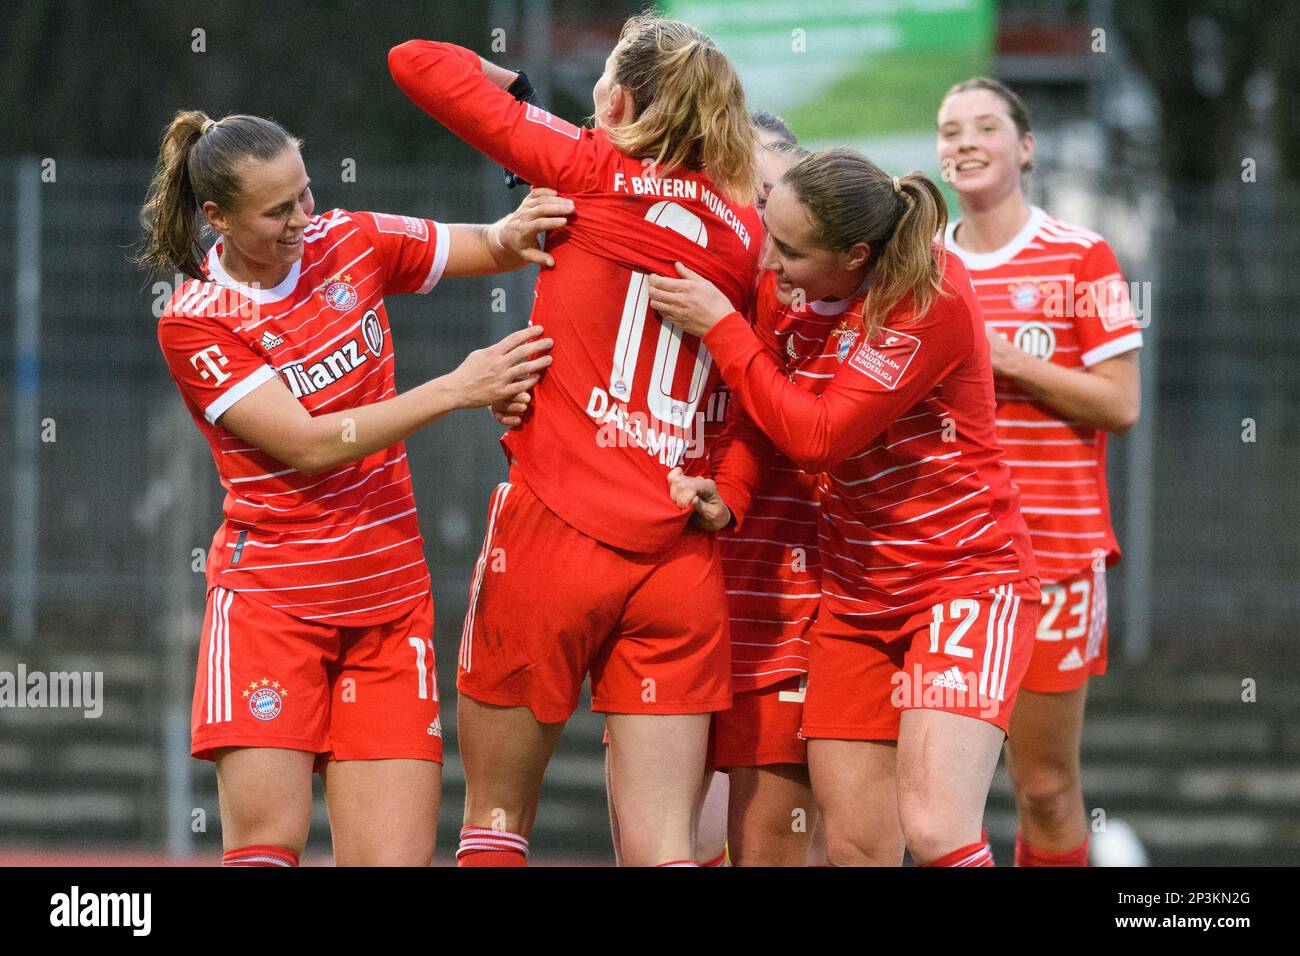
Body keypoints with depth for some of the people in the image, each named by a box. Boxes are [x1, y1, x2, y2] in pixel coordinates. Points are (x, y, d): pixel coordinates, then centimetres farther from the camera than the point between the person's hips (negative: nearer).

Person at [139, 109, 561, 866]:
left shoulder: (352, 242, 3)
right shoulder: (193, 323, -9)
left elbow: (492, 250, 14)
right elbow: (308, 445, -17)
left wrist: (511, 235, -11)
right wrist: (455, 390, -21)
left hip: (390, 600, 4)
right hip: (270, 599, -4)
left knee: (396, 856, -6)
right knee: (266, 840, -16)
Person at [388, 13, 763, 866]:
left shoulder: (592, 172, -3)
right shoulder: (746, 232, 8)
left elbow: (415, 62, 2)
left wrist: (518, 92, 18)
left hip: (554, 532, -3)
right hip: (681, 563, 4)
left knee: (495, 820, 9)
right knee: (661, 850, 0)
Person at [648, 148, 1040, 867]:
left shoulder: (933, 299, -21)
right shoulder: (782, 288, -1)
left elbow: (817, 436, -24)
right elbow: (760, 419, 8)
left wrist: (720, 327, -18)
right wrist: (726, 497, -12)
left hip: (962, 577, -6)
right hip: (855, 591, 6)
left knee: (935, 831, -23)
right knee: (854, 849, 2)